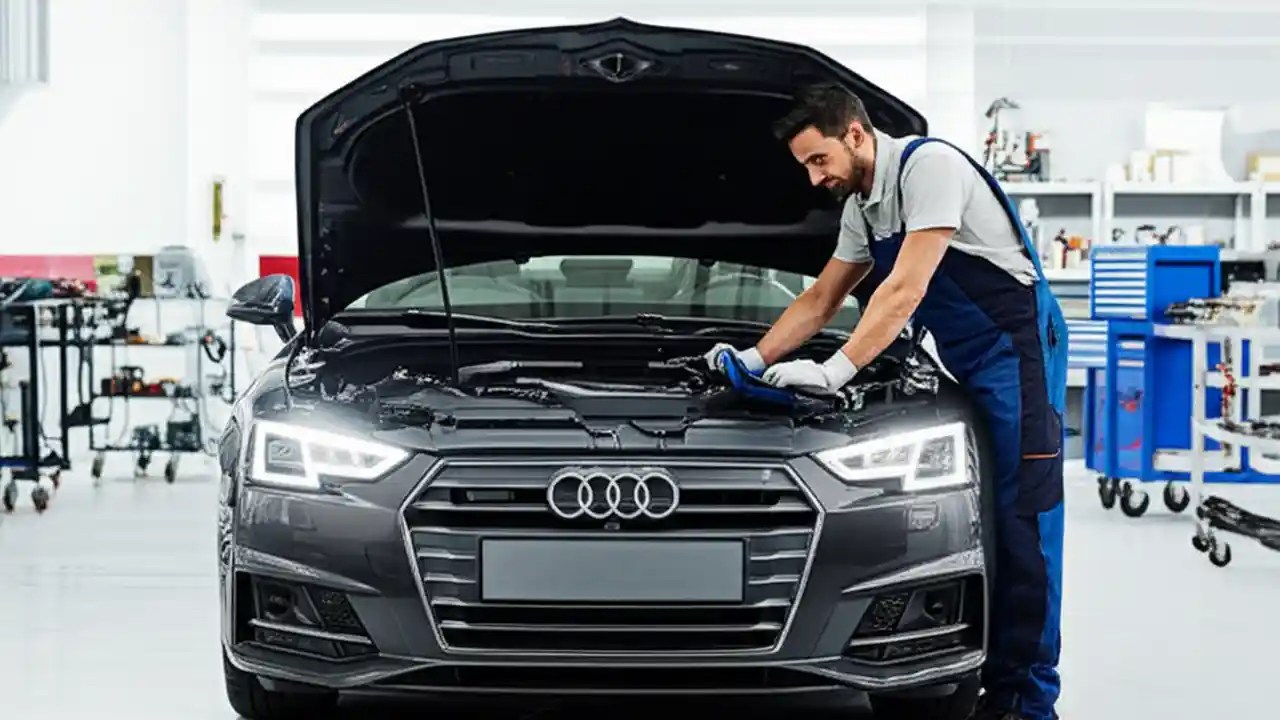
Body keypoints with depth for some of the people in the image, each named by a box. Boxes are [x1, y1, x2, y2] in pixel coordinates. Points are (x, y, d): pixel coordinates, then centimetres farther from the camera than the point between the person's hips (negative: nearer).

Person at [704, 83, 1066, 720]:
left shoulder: (929, 165, -16)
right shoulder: (861, 207, 13)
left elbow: (905, 290, -23)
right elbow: (820, 299, 23)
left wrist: (835, 371, -24)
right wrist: (756, 359, 13)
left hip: (1016, 348, -9)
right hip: (966, 362, 9)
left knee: (1021, 523, -10)